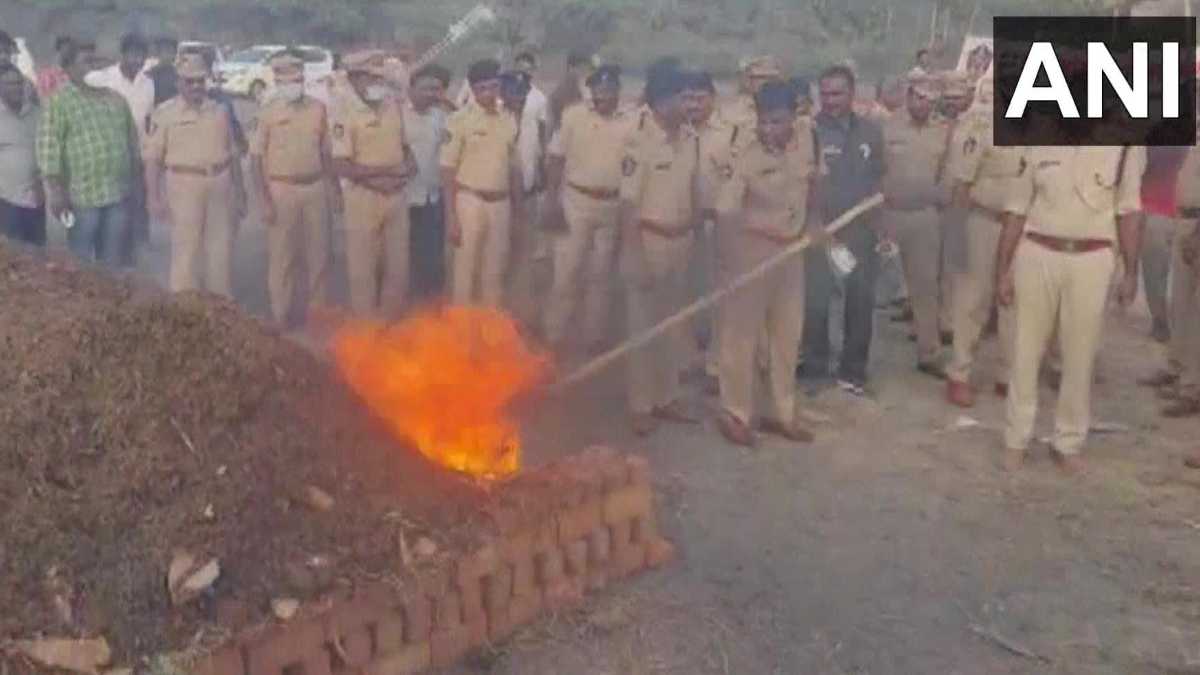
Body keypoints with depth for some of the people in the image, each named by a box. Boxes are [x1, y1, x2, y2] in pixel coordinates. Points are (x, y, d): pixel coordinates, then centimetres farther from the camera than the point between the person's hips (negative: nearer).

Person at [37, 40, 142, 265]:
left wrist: (137, 181, 14)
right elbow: (49, 146, -10)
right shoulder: (59, 100, -5)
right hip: (82, 196, -5)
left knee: (113, 261, 12)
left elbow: (132, 140, 18)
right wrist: (55, 190, -16)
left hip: (119, 194, 5)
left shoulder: (115, 99, 13)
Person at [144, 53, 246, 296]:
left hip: (221, 186, 4)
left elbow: (233, 154, 14)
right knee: (185, 251, 1)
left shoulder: (220, 111, 10)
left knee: (221, 251, 10)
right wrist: (154, 197, -9)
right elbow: (153, 159, -3)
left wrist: (240, 192, 12)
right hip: (184, 186, -4)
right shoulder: (165, 113, -1)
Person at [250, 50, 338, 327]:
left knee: (319, 252, 10)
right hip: (282, 190, -3)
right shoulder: (267, 113, -5)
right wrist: (264, 200, -11)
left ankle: (320, 309, 23)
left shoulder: (318, 109, 4)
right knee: (282, 254, 5)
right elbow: (256, 159, -4)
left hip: (315, 188, 3)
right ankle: (283, 314, 16)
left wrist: (335, 190, 8)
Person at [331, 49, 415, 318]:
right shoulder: (346, 112, -13)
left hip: (397, 195, 6)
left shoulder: (393, 105, 4)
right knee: (363, 267, 8)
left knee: (397, 264, 15)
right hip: (363, 197, -6)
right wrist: (383, 171, -20)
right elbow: (340, 165, -18)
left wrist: (409, 164, -7)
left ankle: (392, 320, 30)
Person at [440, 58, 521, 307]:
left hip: (501, 204, 4)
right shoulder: (460, 120, -7)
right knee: (467, 272, 3)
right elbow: (448, 171, -8)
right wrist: (450, 217, -13)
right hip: (470, 202, -4)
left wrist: (518, 210, 13)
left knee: (495, 273, 12)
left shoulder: (509, 121, 7)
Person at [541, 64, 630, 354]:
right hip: (576, 201, -3)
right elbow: (555, 160, -3)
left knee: (602, 275, 11)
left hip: (614, 206, 3)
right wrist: (551, 201, -10)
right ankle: (554, 336, 10)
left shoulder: (628, 124, 2)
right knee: (566, 272, -1)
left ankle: (593, 337, 23)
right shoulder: (574, 115, -4)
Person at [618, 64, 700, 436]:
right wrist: (635, 256, -19)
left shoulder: (690, 139, 1)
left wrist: (693, 219, 8)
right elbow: (629, 203, -18)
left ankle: (667, 397, 30)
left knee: (673, 324, 16)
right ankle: (641, 405, 18)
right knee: (644, 326, 6)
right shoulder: (639, 141, -18)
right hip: (648, 240, -6)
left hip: (681, 242, 6)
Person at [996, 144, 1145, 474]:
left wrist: (1131, 271, 1)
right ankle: (1016, 439, 19)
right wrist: (1003, 269, 2)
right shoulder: (1038, 140, 3)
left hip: (1092, 261, 0)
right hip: (1037, 254, 1)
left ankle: (1068, 442, 21)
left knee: (1080, 357, 6)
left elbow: (1128, 209, 3)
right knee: (1026, 351, 7)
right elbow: (1017, 209, 4)